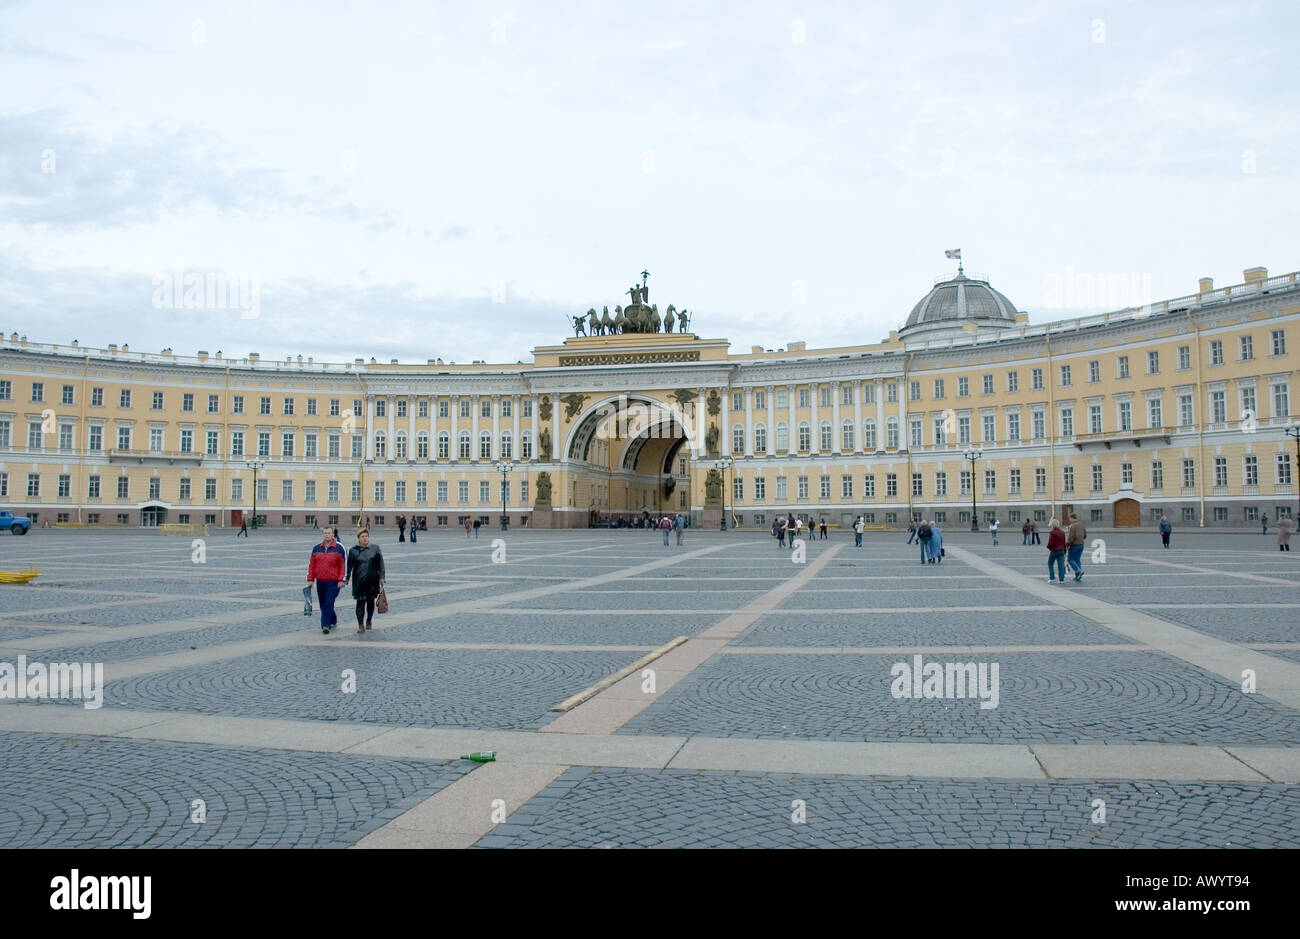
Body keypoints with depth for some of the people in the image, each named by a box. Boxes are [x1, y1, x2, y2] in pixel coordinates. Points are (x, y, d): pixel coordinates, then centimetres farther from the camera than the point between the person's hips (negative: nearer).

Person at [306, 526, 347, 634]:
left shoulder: (339, 548, -2)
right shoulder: (316, 548, 9)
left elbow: (344, 564, -3)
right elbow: (311, 564, 12)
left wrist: (342, 580, -8)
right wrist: (310, 579, 6)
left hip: (333, 582, -5)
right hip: (320, 581, 5)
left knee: (328, 603, -11)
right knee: (323, 604, 12)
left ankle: (326, 625, -11)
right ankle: (333, 621, 29)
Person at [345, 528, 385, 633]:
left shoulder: (375, 548, 5)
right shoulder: (353, 550, 4)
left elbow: (380, 564, 5)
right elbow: (349, 566, 6)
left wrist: (381, 577, -1)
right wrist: (346, 579, 2)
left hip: (372, 581, 1)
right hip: (359, 581, -1)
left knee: (370, 601, 11)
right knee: (360, 602, -5)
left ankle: (369, 622, 27)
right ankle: (360, 625, -4)